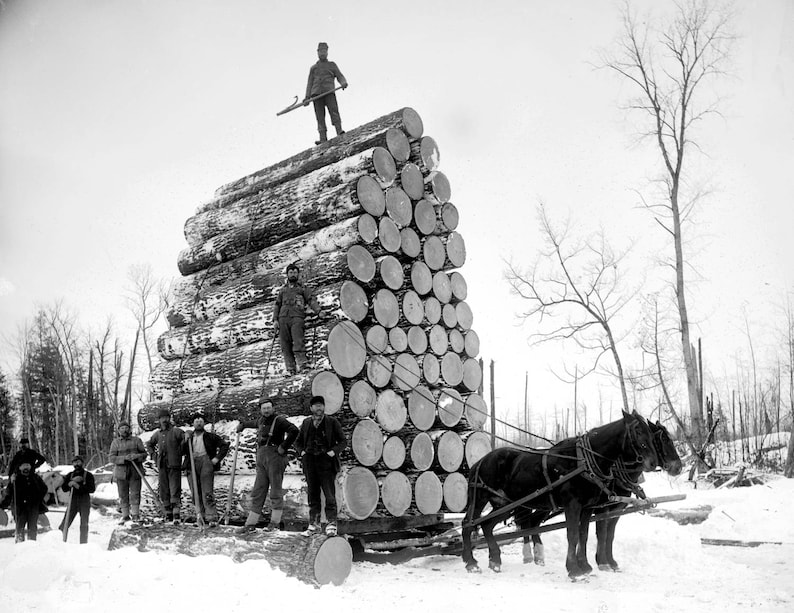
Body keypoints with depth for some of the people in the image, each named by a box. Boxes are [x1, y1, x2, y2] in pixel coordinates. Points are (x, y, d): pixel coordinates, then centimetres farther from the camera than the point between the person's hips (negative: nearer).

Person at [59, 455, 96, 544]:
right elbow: (64, 488, 4)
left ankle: (83, 544, 5)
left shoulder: (88, 475, 1)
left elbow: (92, 489, -10)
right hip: (73, 500, 2)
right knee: (65, 522, -5)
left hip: (84, 501, -2)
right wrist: (72, 482, -13)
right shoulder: (70, 475, 11)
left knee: (84, 524, -2)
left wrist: (79, 486, -18)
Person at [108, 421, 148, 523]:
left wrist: (136, 456, -15)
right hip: (121, 472, 1)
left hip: (135, 471, -1)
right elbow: (112, 458, -2)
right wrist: (124, 458, -18)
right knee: (123, 495, 5)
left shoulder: (136, 440, 6)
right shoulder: (115, 442, 5)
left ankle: (135, 515, 2)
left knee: (135, 493, -4)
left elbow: (144, 454, 6)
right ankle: (125, 515, 15)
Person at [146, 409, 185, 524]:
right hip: (162, 466, 5)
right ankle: (168, 512, 17)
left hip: (174, 465, -5)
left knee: (175, 490, -10)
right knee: (164, 490, 8)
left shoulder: (176, 431, -3)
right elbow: (149, 445, 29)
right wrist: (154, 455, 16)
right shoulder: (157, 434, 13)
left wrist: (179, 452, -14)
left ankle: (176, 514, -13)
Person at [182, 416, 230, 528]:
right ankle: (200, 516, 13)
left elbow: (224, 445, 8)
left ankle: (212, 518, -14)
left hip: (206, 463, -4)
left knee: (207, 492, -11)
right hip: (191, 464, 4)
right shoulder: (189, 437, 20)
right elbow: (181, 452, 13)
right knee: (195, 493, 4)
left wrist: (218, 458, -1)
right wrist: (185, 442, -3)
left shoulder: (210, 437, 11)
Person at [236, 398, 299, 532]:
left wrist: (284, 446, -17)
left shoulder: (279, 420, -7)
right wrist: (243, 424, 57)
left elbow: (294, 430, -21)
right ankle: (251, 524, 8)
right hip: (261, 458, 7)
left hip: (275, 456, -7)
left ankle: (275, 522, 5)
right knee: (258, 491, 6)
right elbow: (254, 423, 43)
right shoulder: (261, 421, 18)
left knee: (276, 490, -3)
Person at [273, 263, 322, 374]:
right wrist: (275, 319, 8)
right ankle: (291, 368, -6)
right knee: (285, 344, -6)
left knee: (298, 341, -20)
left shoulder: (303, 288, 18)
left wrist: (318, 311, -14)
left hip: (297, 317, -3)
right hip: (283, 317, 3)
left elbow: (311, 300, 5)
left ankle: (301, 363, -24)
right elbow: (277, 305, 23)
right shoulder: (283, 289, 27)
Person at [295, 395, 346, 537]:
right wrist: (301, 451, 2)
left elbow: (343, 441, 5)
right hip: (310, 463, 3)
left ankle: (331, 524, 0)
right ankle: (313, 525, 16)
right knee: (312, 495, 8)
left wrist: (334, 451, -10)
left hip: (326, 462, -3)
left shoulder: (332, 422, 3)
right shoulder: (306, 423, 13)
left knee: (329, 495, -6)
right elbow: (298, 442, 21)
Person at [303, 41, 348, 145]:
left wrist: (343, 82, -11)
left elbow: (340, 76, 14)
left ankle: (339, 132, -34)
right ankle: (323, 139, -19)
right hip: (316, 93, 2)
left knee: (334, 111, -22)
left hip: (329, 91, -2)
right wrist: (307, 98, 10)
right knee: (320, 116, -10)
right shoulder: (313, 68, 29)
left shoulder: (332, 65, 24)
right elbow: (310, 83, 23)